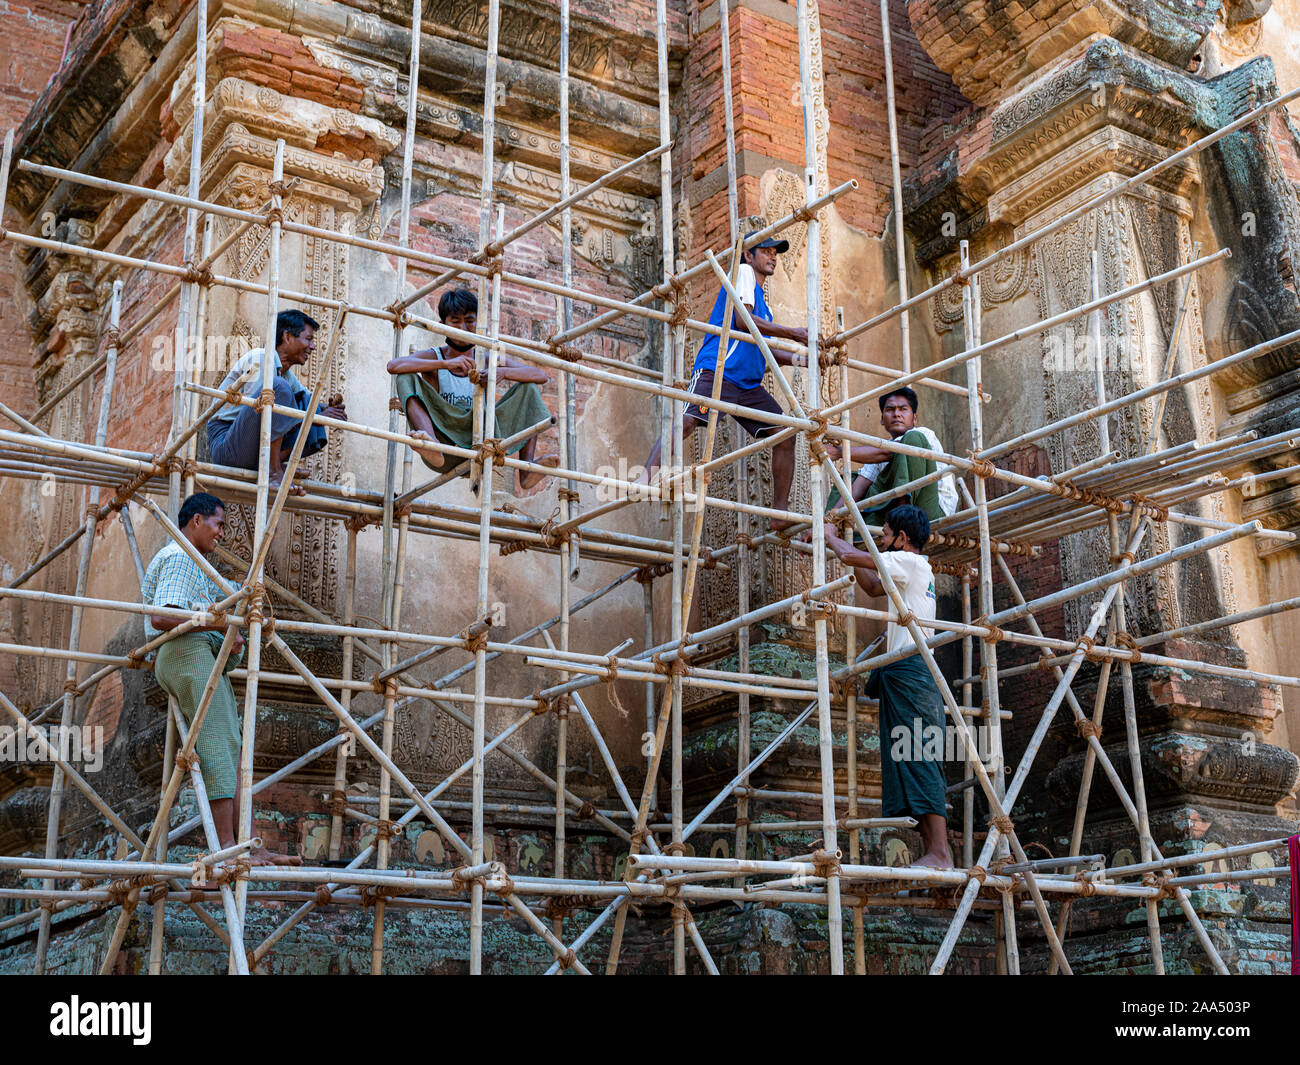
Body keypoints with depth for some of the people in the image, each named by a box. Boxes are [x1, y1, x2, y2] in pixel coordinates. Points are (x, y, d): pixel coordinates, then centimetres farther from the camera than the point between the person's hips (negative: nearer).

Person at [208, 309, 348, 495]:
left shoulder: (287, 375, 18)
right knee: (279, 386, -26)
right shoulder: (260, 357, -8)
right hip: (225, 444, -9)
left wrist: (329, 408, -3)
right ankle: (274, 471, -26)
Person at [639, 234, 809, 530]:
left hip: (748, 384, 9)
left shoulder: (762, 301, 29)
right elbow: (742, 320, -11)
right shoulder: (743, 272, 5)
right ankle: (645, 480, -36)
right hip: (717, 371, -9)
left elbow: (765, 350, 27)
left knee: (785, 434, 1)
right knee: (686, 422, -27)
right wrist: (794, 334, -9)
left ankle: (780, 513, 4)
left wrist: (803, 359, 13)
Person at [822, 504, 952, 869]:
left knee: (919, 761, -15)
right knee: (910, 764, 7)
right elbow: (872, 587, 36)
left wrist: (830, 536, 12)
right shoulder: (914, 570, 23)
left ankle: (940, 853, -20)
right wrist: (845, 542, 33)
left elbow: (849, 556, -9)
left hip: (910, 671, -10)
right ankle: (933, 852, 4)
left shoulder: (909, 561, -6)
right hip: (904, 675, 10)